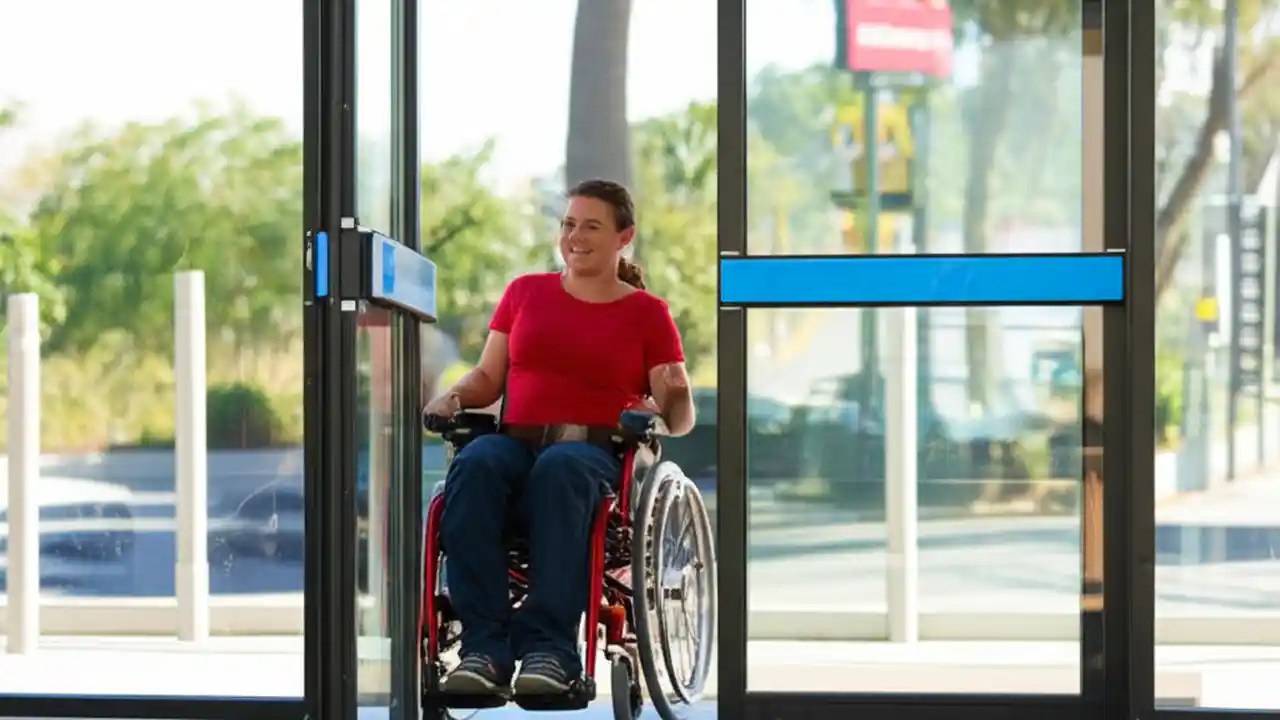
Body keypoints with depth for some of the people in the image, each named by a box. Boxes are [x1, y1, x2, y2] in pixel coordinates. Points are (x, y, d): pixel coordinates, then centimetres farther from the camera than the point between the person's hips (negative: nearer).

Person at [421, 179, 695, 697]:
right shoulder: (525, 292, 21)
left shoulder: (647, 313, 13)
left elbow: (679, 420, 8)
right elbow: (488, 378, 20)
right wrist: (454, 396, -2)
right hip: (515, 441, 2)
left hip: (596, 451, -2)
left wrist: (673, 398, -16)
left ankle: (549, 645, -44)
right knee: (474, 465, -35)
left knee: (561, 469, -40)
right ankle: (484, 646, -41)